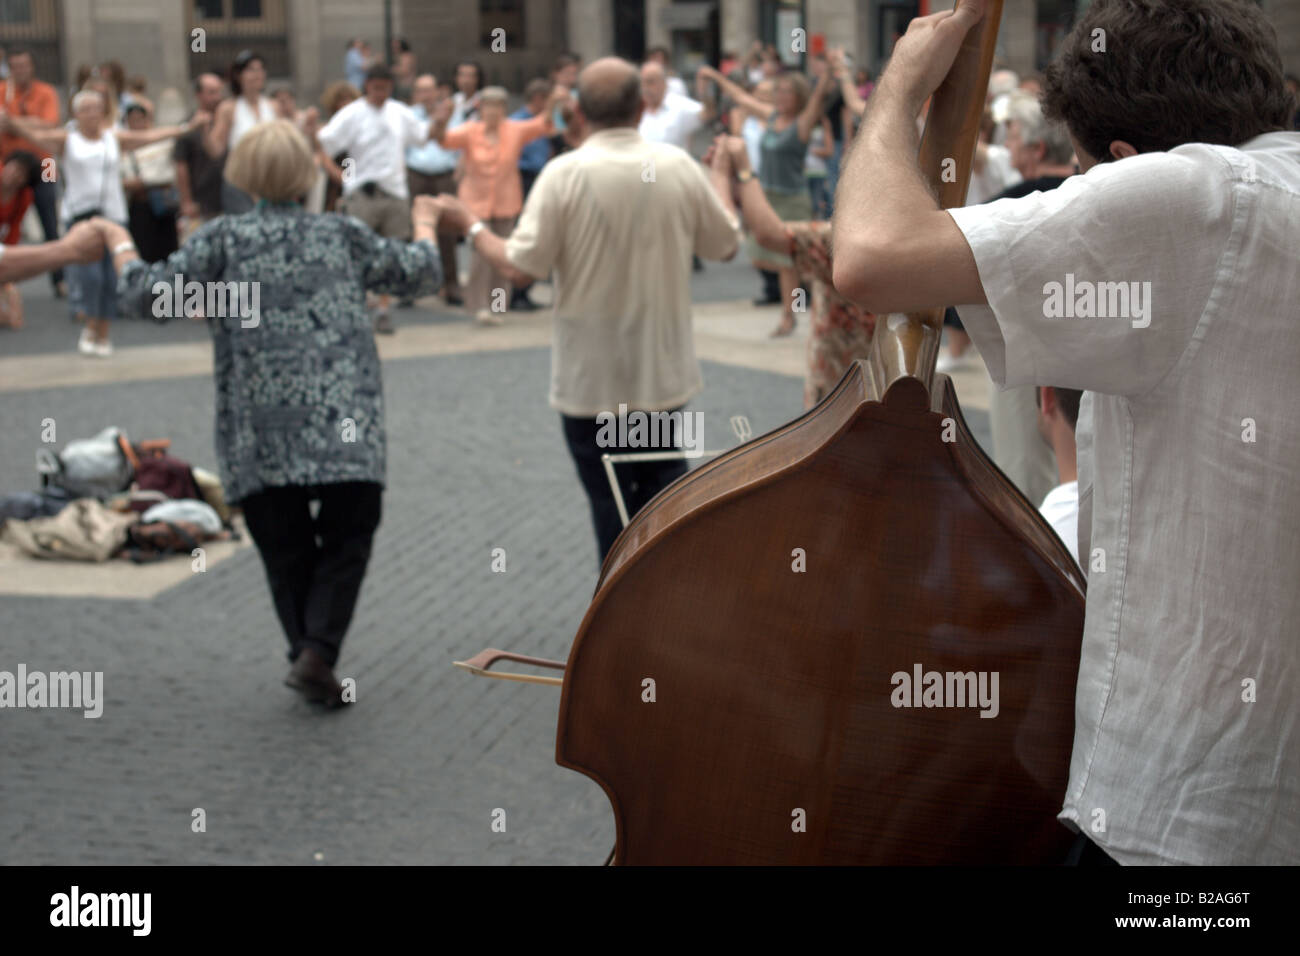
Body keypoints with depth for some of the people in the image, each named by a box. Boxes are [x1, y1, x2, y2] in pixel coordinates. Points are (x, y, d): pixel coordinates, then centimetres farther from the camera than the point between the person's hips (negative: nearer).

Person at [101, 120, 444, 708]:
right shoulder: (344, 235, 8)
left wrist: (120, 247, 19)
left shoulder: (223, 240, 3)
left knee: (285, 551, 11)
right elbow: (417, 274, 21)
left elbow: (148, 298, 1)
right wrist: (425, 227, 41)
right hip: (344, 428, 0)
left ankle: (307, 655, 11)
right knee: (346, 539, 7)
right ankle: (317, 653, -7)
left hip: (260, 434, 0)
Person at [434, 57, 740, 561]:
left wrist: (471, 224, 1)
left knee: (613, 508, 9)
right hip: (663, 372, 3)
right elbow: (726, 244, 6)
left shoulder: (564, 174, -14)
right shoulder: (679, 166, -6)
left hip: (592, 380, -3)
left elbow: (519, 268, -16)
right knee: (662, 486, 19)